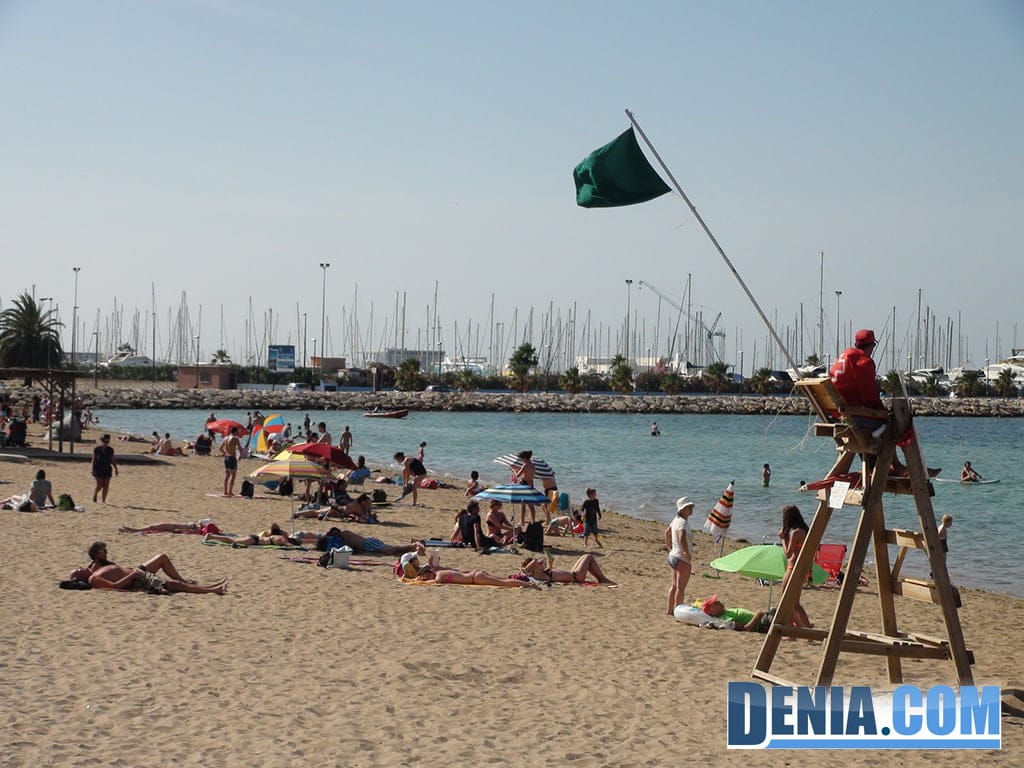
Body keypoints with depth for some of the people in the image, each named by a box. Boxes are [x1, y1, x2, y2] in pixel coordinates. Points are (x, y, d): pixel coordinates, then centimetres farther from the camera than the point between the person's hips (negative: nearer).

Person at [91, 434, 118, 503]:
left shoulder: (110, 450, 5)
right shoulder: (96, 449, -4)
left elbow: (113, 461, 10)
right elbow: (93, 460, -3)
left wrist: (116, 469, 8)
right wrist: (93, 470, -8)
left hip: (107, 470, 3)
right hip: (98, 469, -3)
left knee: (106, 486, -1)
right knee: (99, 486, -7)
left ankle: (103, 500, 6)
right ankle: (94, 495, 21)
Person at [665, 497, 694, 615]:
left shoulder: (676, 520, 9)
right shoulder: (683, 522, -21)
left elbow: (667, 532, 25)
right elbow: (682, 539, -37)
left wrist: (670, 548, 23)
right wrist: (687, 554, -25)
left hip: (673, 556, 10)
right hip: (682, 559, -10)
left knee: (674, 586, 18)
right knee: (680, 587, -2)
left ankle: (670, 610, 26)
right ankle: (678, 611, 2)